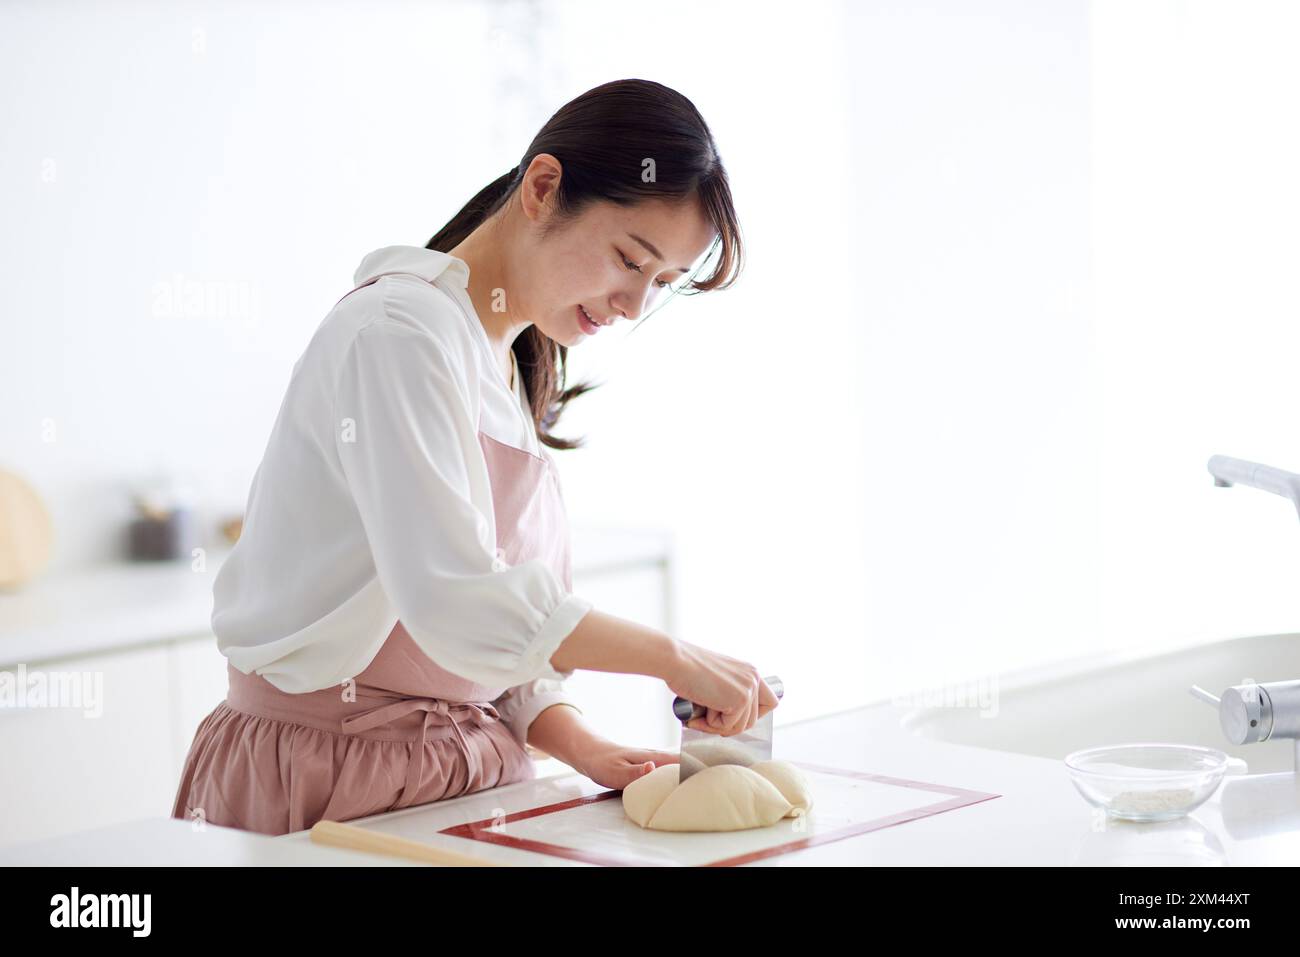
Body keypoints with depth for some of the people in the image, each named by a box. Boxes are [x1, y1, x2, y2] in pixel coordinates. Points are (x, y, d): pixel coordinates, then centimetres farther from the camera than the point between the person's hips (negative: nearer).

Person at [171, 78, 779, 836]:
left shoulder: (516, 372, 13)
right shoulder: (402, 332, -16)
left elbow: (514, 629, 10)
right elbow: (456, 602, -28)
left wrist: (584, 747, -7)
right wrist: (675, 658, -21)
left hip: (475, 772, 8)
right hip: (333, 785, -8)